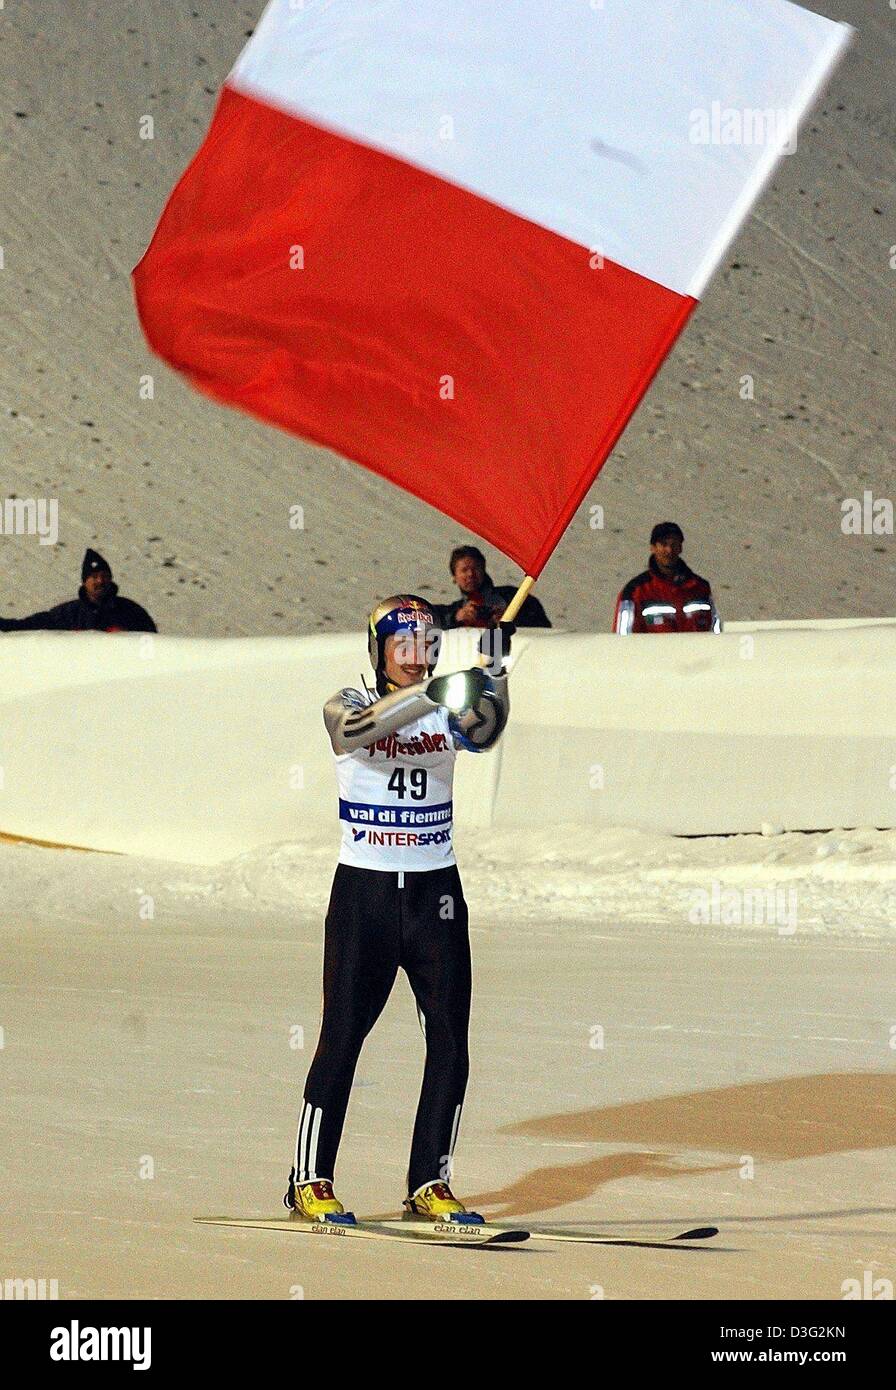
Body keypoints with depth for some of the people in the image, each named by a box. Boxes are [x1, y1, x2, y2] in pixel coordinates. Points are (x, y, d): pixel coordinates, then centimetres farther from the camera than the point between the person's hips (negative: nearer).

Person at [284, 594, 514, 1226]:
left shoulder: (447, 709, 3)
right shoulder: (349, 706, -3)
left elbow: (484, 731, -19)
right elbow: (356, 729, -27)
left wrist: (495, 670, -38)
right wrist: (429, 694, -41)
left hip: (436, 890, 3)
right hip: (363, 890, -3)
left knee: (450, 1041, -1)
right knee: (342, 1036, -2)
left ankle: (429, 1184, 10)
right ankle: (310, 1182, 8)